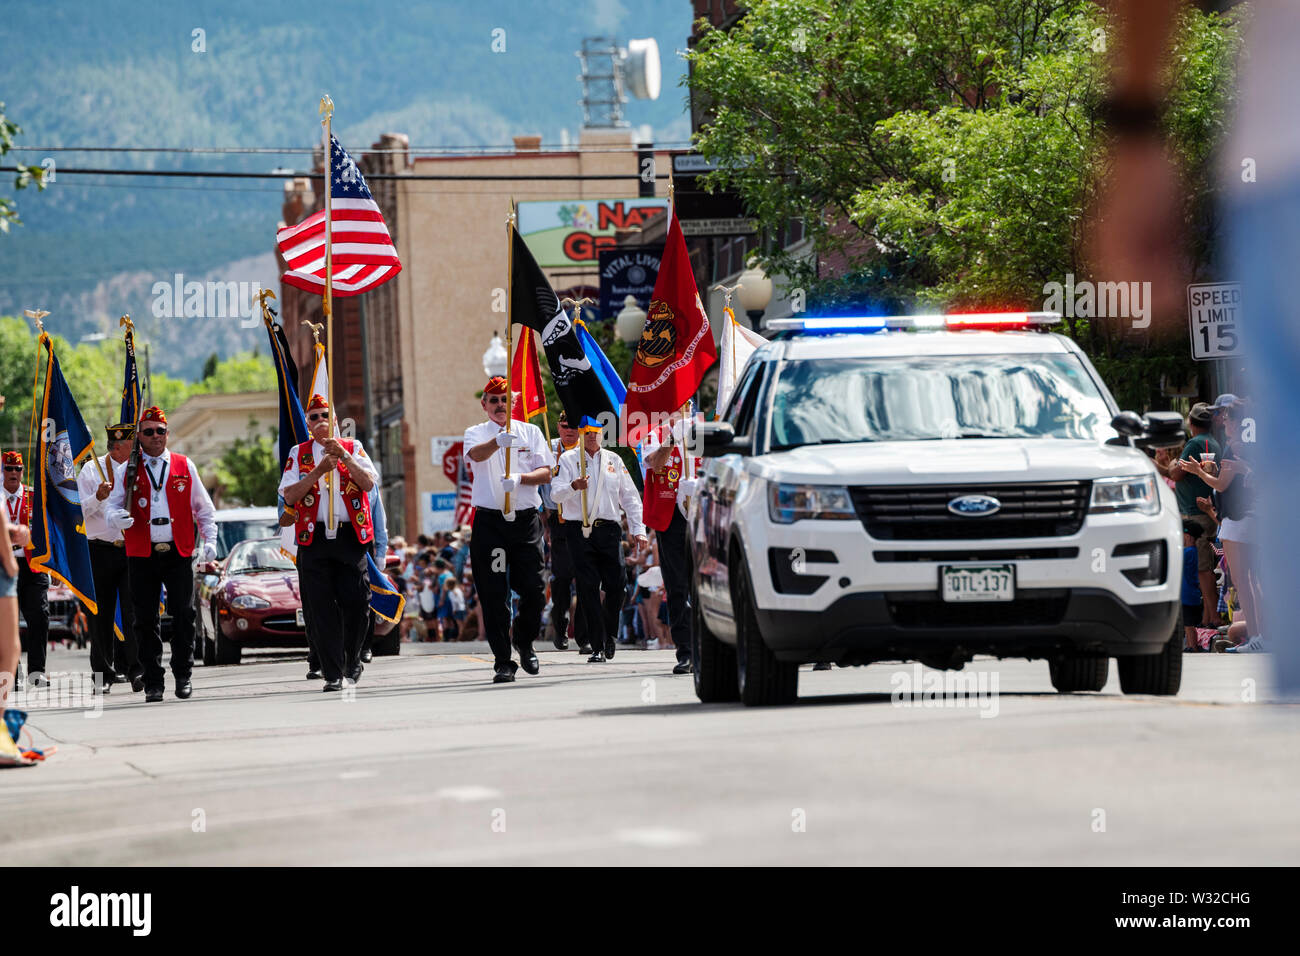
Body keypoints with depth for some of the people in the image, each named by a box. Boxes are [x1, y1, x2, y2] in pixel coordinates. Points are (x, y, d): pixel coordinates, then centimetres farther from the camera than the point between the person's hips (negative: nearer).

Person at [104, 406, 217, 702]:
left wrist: (209, 541, 5)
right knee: (146, 620, 1)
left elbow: (203, 507, 14)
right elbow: (112, 503, 4)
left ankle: (183, 676, 8)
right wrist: (116, 517, -19)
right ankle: (153, 682, 7)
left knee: (183, 614, -4)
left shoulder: (184, 466, 10)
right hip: (142, 555, 0)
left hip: (179, 554, 0)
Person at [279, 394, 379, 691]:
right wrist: (319, 470, -12)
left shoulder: (353, 447, 10)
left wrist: (344, 457, -16)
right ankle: (333, 674, 0)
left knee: (355, 601, -6)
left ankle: (353, 660, 18)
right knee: (321, 608, -4)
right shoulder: (299, 453, 10)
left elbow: (369, 482, -5)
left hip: (350, 536, 0)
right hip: (314, 539, 0)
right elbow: (289, 496, -2)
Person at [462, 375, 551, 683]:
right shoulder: (475, 433, 6)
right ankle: (502, 662, 0)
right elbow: (476, 455, -18)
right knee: (493, 594, -5)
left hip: (526, 520, 1)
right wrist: (498, 441, -40)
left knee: (533, 589, 0)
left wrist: (520, 479, -17)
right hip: (489, 521, -1)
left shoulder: (531, 432, 12)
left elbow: (546, 473, 4)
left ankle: (524, 643, 27)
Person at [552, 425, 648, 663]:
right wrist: (573, 487, -26)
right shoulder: (568, 459, 7)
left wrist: (638, 531, 7)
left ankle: (610, 634, 21)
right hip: (580, 531, -2)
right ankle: (597, 647, -4)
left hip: (609, 529, 2)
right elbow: (556, 492, -4)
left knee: (615, 585, -5)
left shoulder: (614, 460, 15)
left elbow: (630, 497, 16)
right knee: (588, 587, -7)